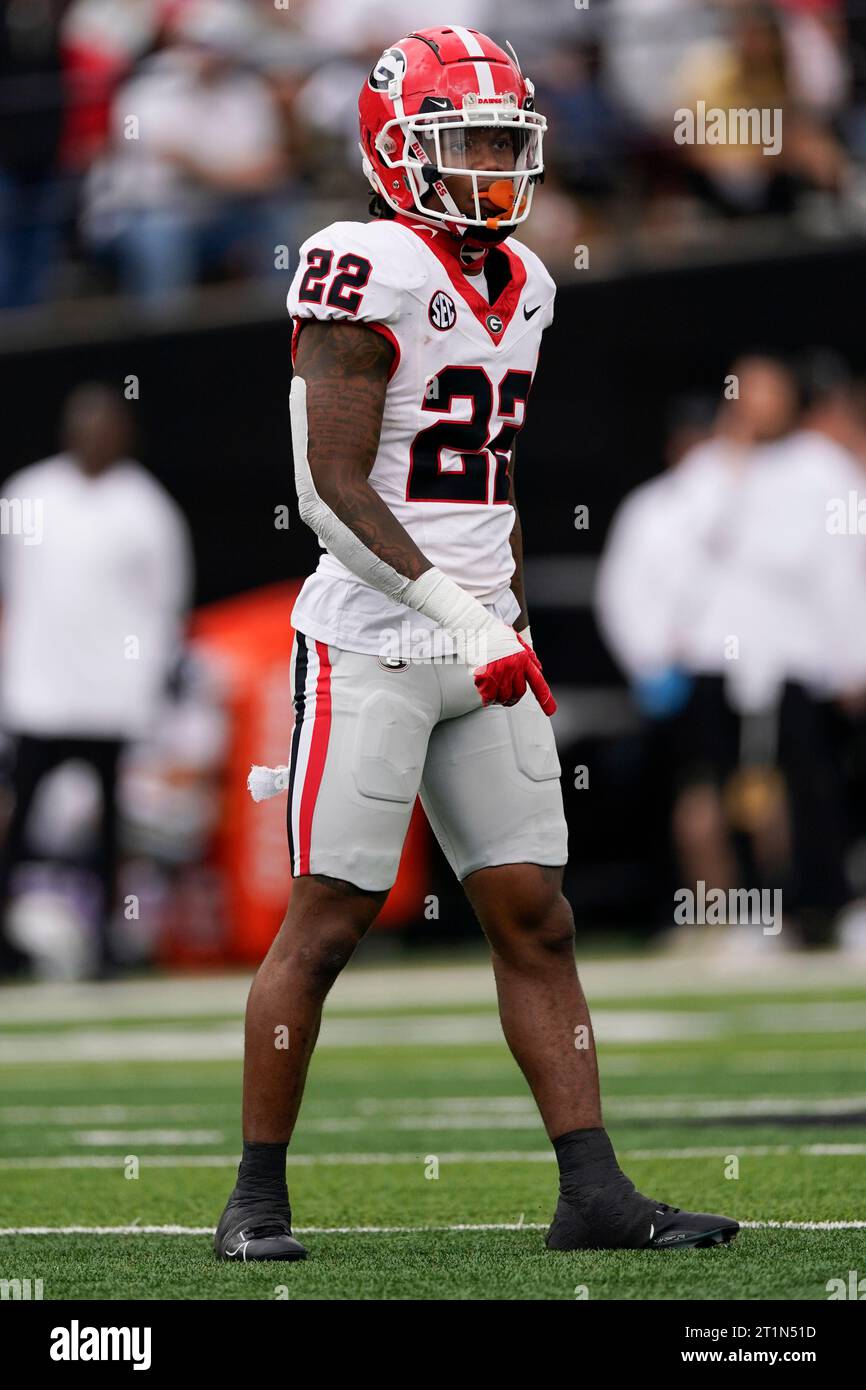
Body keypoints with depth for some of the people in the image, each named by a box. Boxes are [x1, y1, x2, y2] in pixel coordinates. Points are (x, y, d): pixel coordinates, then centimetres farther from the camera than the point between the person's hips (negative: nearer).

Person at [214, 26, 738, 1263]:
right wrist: (457, 613, -20)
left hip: (483, 652, 8)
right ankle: (258, 1194, 6)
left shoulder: (521, 285, 14)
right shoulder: (367, 272, -12)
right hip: (372, 645, -8)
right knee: (326, 925, -3)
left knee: (537, 923, 4)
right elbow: (333, 489, -16)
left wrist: (518, 626, 15)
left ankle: (594, 1193, 4)